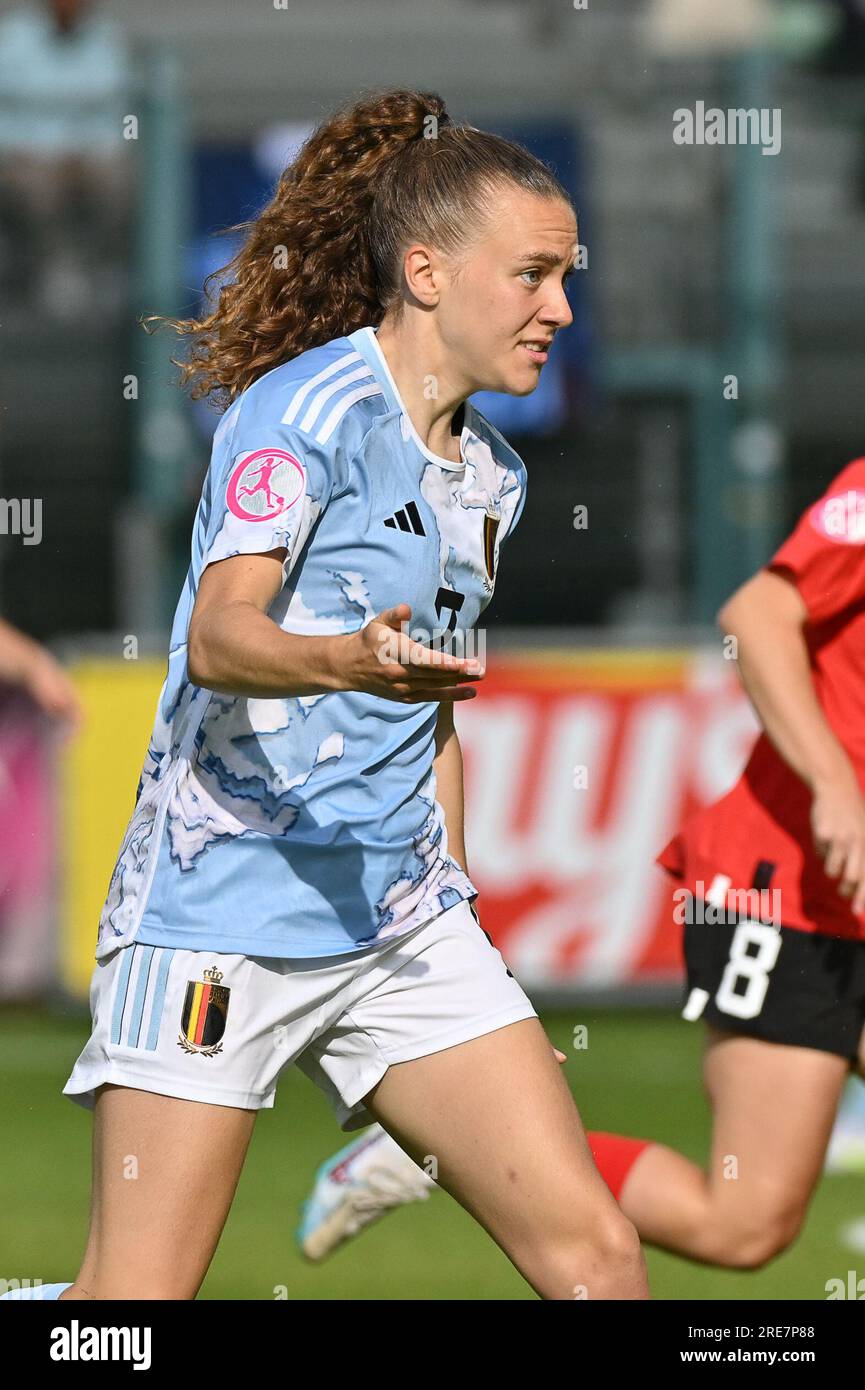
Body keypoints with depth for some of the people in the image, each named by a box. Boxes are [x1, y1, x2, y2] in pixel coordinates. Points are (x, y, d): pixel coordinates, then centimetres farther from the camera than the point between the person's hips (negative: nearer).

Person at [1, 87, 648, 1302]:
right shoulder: (307, 407, -10)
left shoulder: (491, 478, 15)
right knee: (137, 1305, -9)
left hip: (402, 929, 7)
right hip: (219, 914, -7)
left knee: (597, 1256, -5)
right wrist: (351, 661, -42)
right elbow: (217, 636, -23)